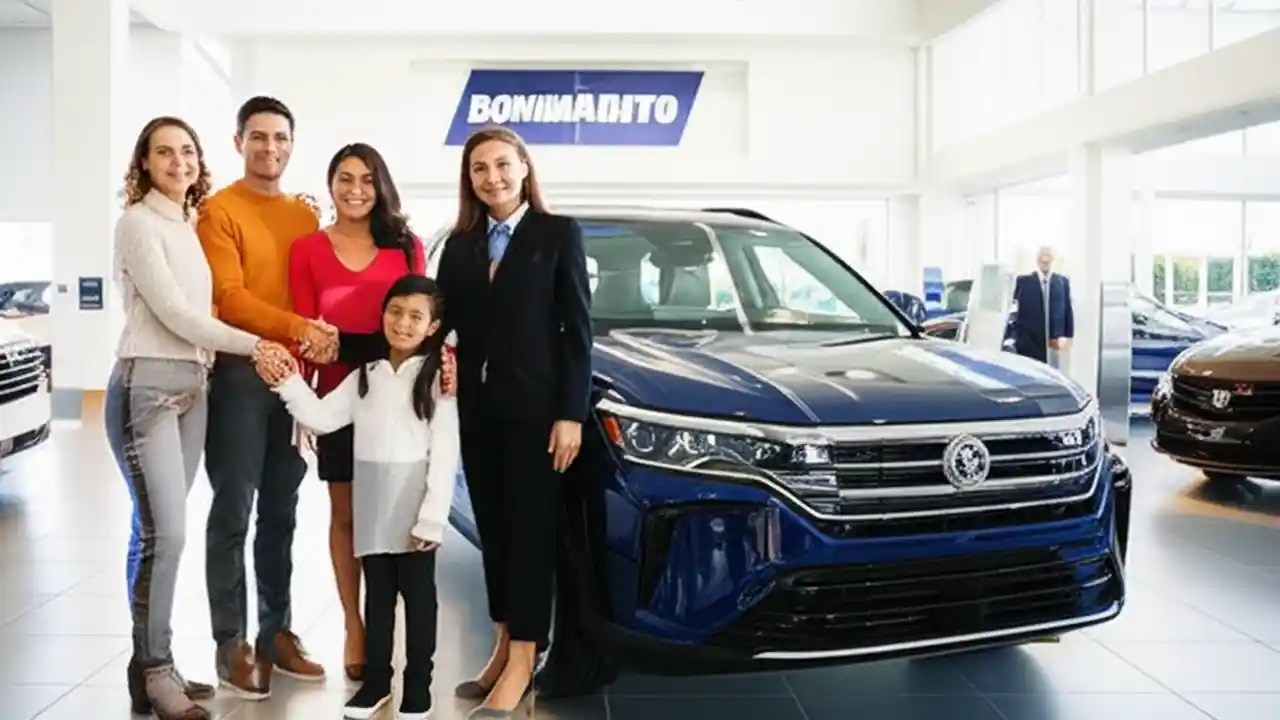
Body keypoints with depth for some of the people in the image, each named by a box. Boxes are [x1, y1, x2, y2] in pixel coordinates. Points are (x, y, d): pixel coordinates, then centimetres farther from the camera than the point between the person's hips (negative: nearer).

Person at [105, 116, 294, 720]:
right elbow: (173, 312, -12)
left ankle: (152, 663, 16)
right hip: (147, 386, -7)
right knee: (164, 533, -11)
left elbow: (195, 313, 12)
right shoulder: (139, 223, -6)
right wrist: (253, 345, -9)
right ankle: (153, 671, -1)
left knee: (158, 532, 9)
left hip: (192, 386, 7)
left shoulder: (189, 226, 17)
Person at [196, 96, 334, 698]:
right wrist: (296, 328, -26)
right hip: (240, 374, -5)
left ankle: (276, 631, 20)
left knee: (281, 513, 11)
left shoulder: (306, 215, 14)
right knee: (234, 512, -2)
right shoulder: (218, 211, -3)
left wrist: (319, 343, 1)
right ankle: (231, 643, 6)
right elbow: (228, 297, -13)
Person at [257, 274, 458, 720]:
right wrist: (287, 383, -11)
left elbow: (444, 453, -11)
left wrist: (431, 519, -15)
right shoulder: (364, 377, 9)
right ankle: (375, 680, 27)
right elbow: (322, 418, 3)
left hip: (413, 509, -4)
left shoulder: (436, 379, -6)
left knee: (418, 596, 6)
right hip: (371, 508, 4)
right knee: (377, 596, 14)